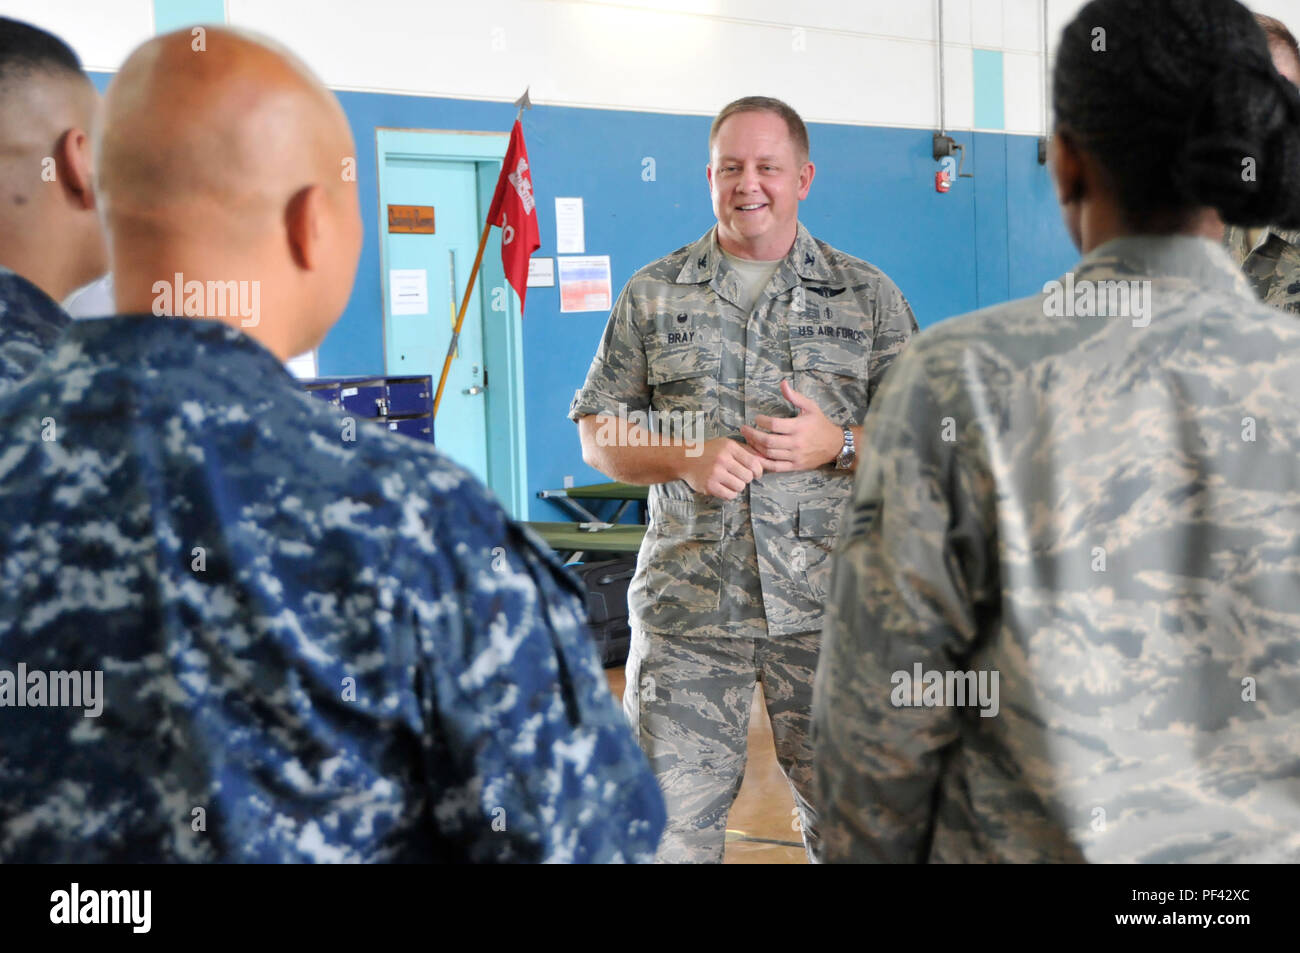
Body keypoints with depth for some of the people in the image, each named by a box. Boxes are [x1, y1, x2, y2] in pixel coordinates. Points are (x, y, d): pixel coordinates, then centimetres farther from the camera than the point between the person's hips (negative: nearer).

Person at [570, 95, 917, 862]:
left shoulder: (869, 296, 7)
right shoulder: (653, 295, 9)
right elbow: (598, 431, 8)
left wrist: (839, 445, -13)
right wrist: (686, 459, -10)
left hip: (828, 604, 0)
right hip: (687, 605, 0)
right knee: (671, 820, 1)